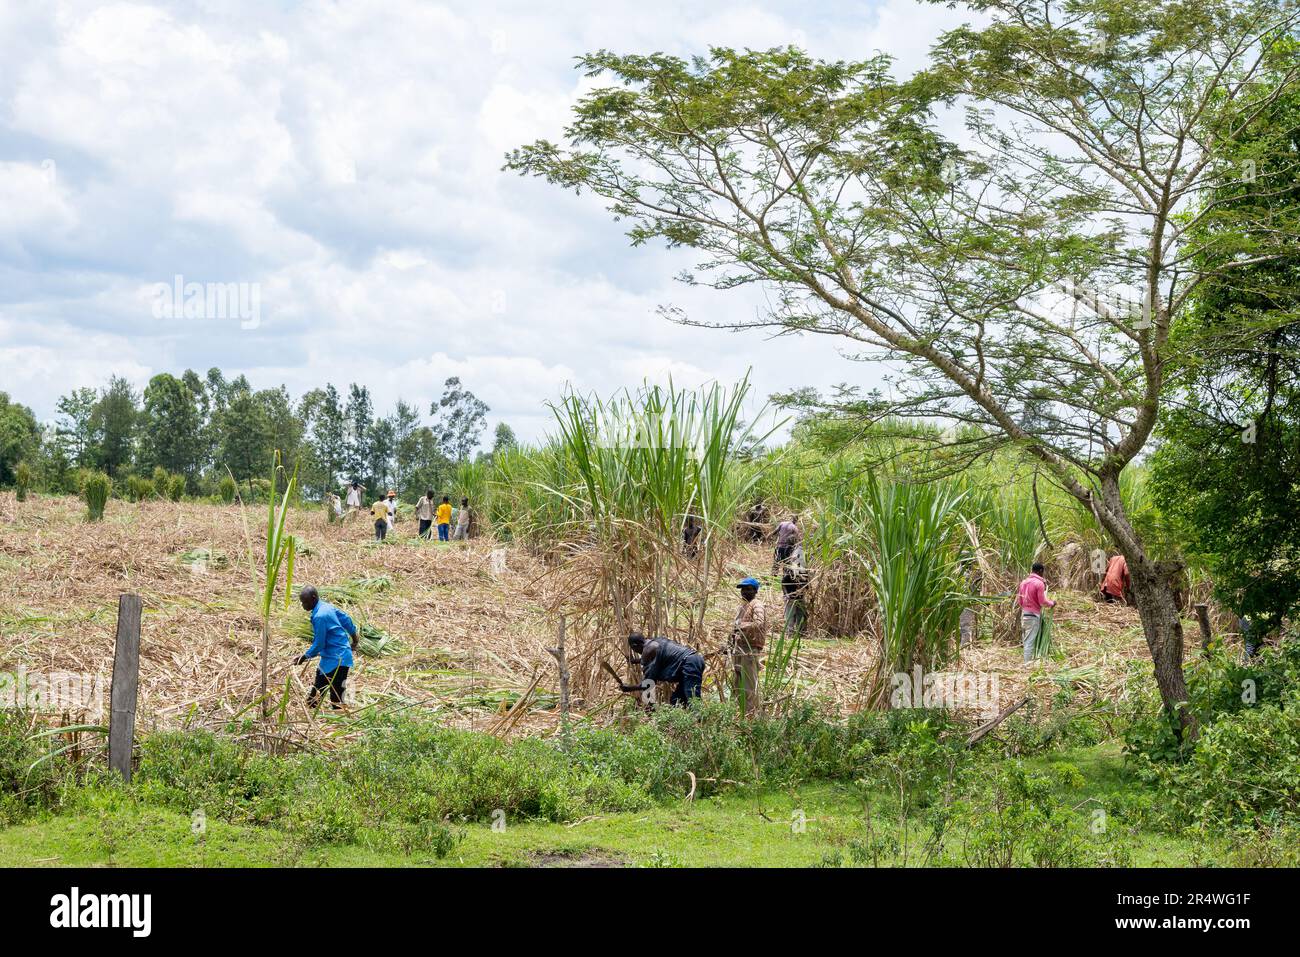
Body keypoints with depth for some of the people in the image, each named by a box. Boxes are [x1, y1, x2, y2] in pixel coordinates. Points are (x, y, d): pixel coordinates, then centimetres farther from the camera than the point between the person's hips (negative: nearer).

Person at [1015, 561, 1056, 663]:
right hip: (1033, 616, -7)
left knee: (1027, 641, 10)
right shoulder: (1039, 583, -12)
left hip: (1024, 614, 7)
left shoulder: (1024, 582, 11)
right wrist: (1052, 604, 7)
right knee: (1030, 642, -7)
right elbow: (1043, 602, -11)